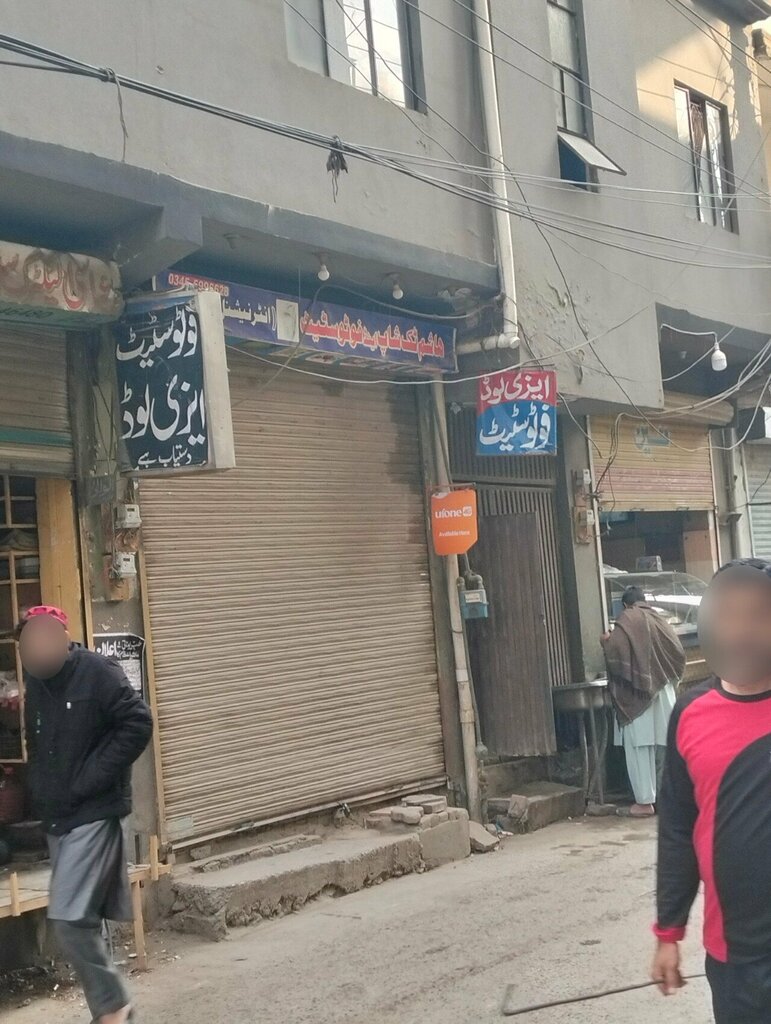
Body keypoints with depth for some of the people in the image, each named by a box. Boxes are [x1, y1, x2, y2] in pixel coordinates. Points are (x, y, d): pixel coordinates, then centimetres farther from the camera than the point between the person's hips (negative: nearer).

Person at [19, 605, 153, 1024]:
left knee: (68, 917, -13)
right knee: (80, 918, 11)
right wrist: (40, 793, 9)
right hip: (56, 817, 8)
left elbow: (138, 724, -18)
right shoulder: (35, 683, 8)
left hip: (92, 813, -7)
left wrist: (89, 779, -17)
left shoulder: (98, 673, -13)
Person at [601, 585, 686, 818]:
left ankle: (645, 801, -4)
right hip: (663, 691, 6)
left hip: (636, 693, -5)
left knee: (639, 746, -3)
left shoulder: (626, 621, -6)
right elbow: (678, 653, 6)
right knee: (662, 745, 10)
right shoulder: (658, 620, 9)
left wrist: (606, 641, 3)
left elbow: (615, 652, -17)